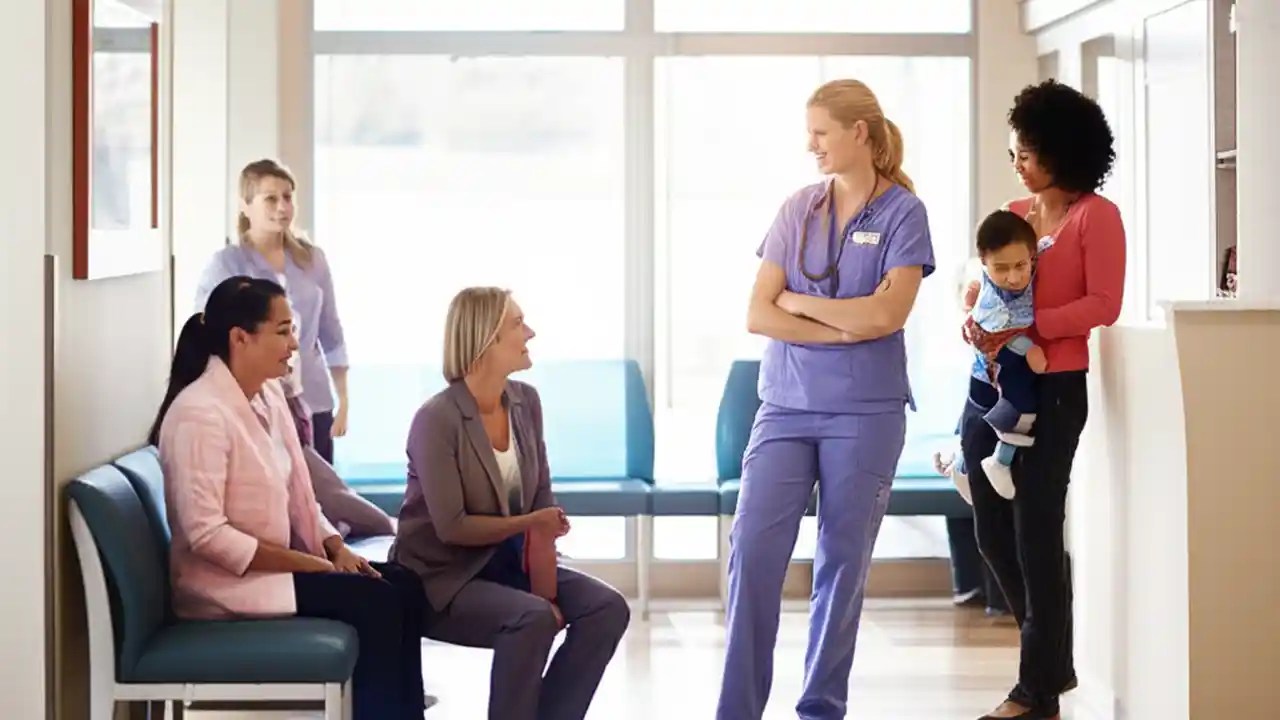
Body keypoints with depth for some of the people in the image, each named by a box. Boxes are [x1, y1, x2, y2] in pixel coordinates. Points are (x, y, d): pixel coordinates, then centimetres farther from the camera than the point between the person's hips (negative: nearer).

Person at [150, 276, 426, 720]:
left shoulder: (269, 395, 6)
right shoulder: (200, 413, -21)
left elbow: (298, 496, 12)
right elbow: (206, 534, -24)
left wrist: (336, 549, -6)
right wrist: (308, 564, -20)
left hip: (274, 565, 9)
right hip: (224, 581, -9)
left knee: (402, 585, -4)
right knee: (373, 600, -18)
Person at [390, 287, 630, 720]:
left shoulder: (526, 402, 1)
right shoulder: (436, 419, -20)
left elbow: (542, 506, 0)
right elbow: (451, 527, -22)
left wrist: (546, 590, -9)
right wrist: (528, 524, -17)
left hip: (507, 562, 7)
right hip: (442, 578, -7)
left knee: (608, 609, -12)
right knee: (532, 618, -32)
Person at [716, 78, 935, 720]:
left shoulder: (902, 212, -1)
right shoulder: (797, 210, 8)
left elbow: (885, 314, -13)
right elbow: (758, 316, 0)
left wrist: (797, 301, -4)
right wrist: (842, 330, -10)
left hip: (865, 412, -2)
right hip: (786, 405, 3)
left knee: (844, 560, 5)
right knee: (753, 550, -7)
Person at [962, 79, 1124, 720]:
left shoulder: (1095, 215, -5)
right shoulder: (1014, 213, 13)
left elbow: (1103, 304, -13)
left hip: (1052, 391, -7)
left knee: (1035, 535, -3)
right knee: (993, 533, 9)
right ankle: (1052, 660, 27)